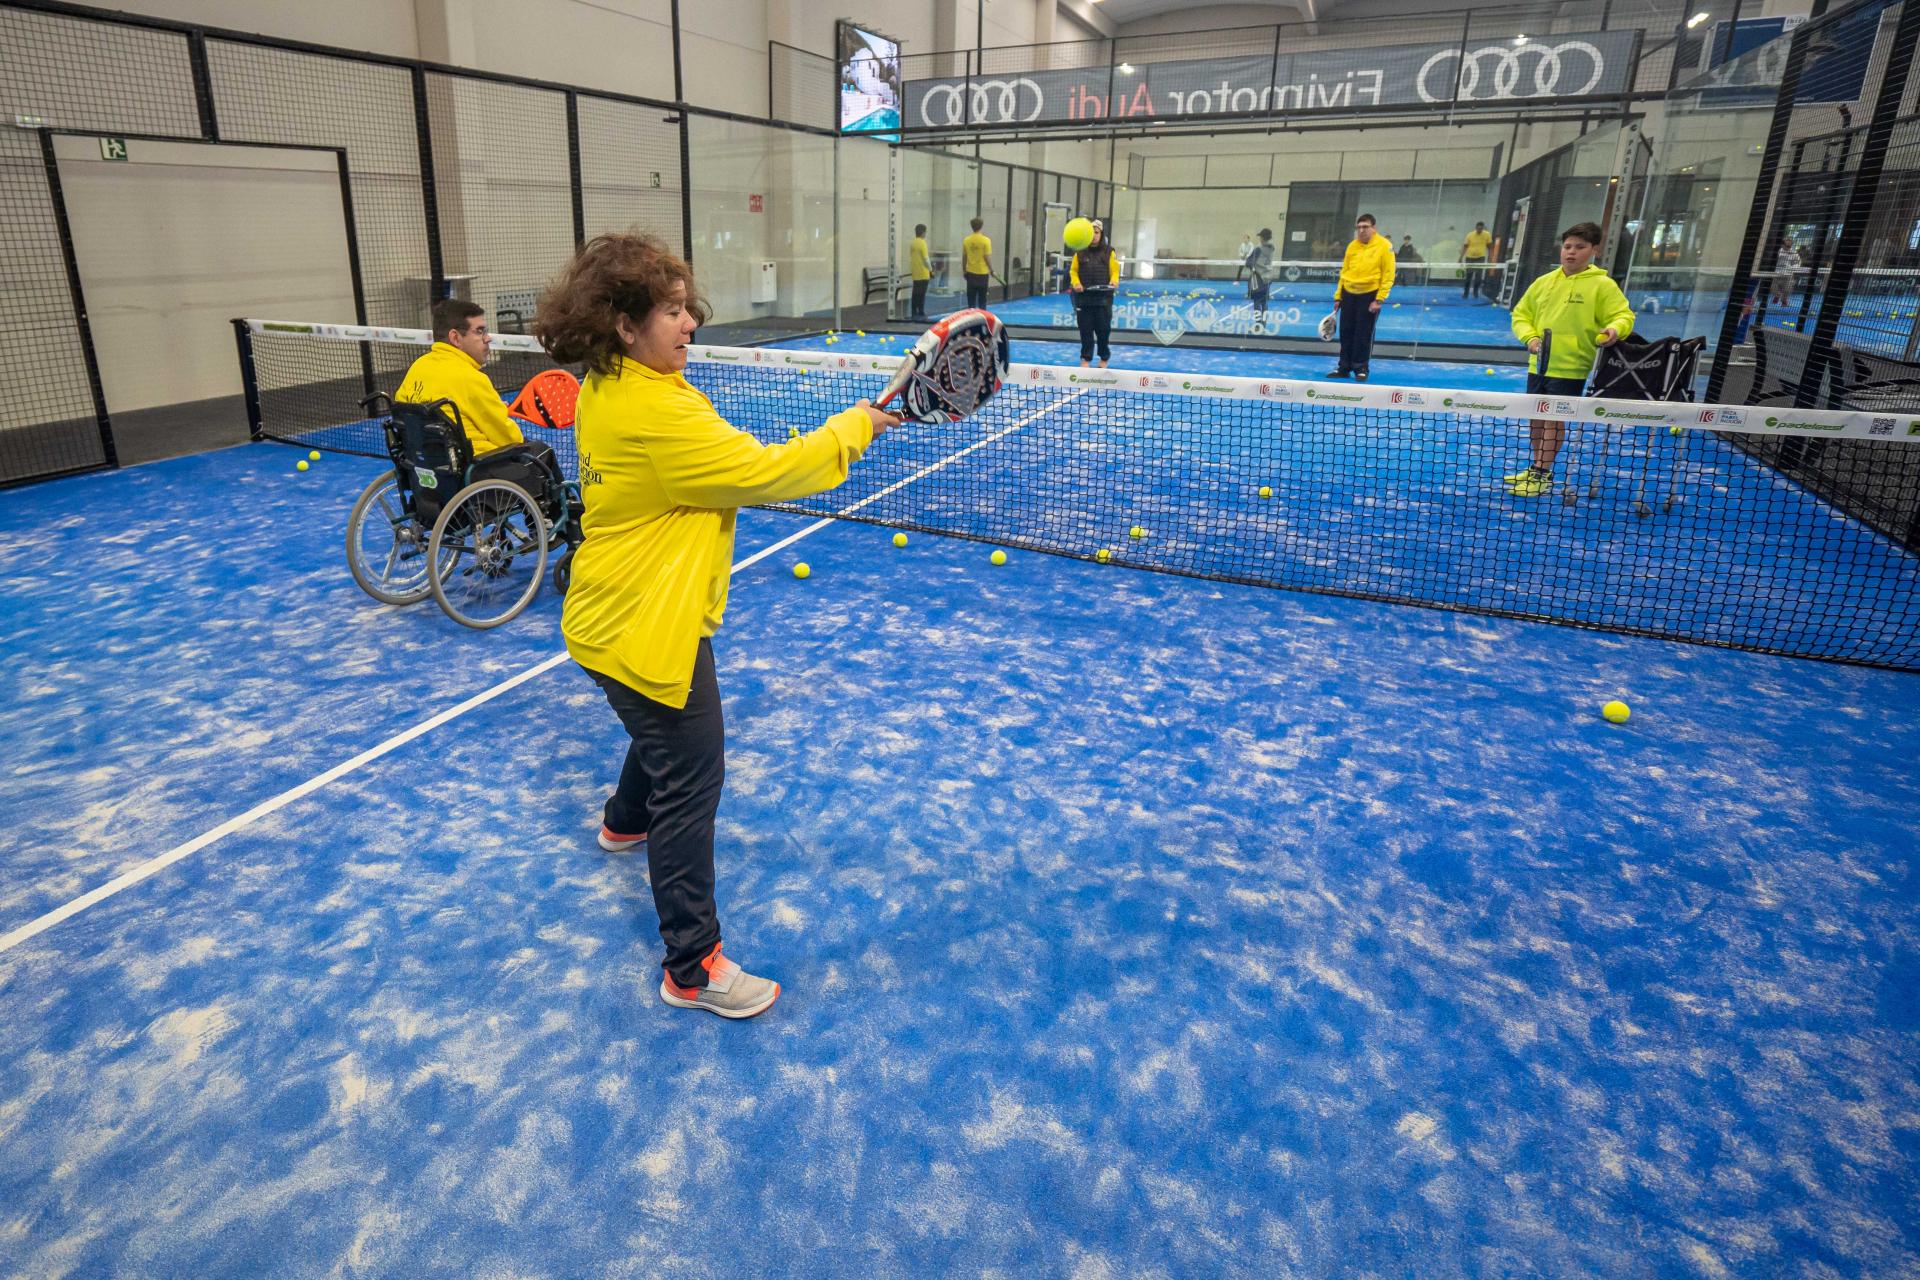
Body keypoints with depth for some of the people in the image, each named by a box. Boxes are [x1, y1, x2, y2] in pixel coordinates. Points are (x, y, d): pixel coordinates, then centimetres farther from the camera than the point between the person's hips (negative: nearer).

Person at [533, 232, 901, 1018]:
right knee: (692, 780, -2)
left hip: (610, 619, 11)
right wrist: (855, 426, -15)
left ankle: (626, 823, 63)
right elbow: (765, 472, -25)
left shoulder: (604, 392, 4)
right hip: (648, 631, -11)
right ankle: (692, 967, 9)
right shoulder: (659, 413, -28)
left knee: (661, 730, 34)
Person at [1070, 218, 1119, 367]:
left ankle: (1104, 359, 20)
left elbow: (1115, 271, 1)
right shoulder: (1080, 252, 6)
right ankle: (1085, 359, 13)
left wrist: (1113, 282, -19)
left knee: (1103, 329, 3)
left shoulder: (1109, 252, 3)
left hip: (1103, 298, -1)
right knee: (1085, 330, 4)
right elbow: (1073, 270, 8)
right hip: (1083, 297, 1)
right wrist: (1076, 283, -10)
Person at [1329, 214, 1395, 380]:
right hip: (1349, 294, 5)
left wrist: (1379, 299, -15)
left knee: (1364, 335, -1)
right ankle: (1344, 367, 16)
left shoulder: (1384, 246, -7)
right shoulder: (1352, 246, 7)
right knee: (1346, 333, 7)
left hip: (1369, 295, -5)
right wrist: (1338, 296, 12)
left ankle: (1361, 368, 9)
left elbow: (1388, 275, -9)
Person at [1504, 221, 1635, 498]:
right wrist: (1530, 337, -4)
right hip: (1539, 365, 5)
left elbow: (1623, 316, -7)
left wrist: (1614, 329, -30)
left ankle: (1541, 476, 5)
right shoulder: (1543, 282, 8)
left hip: (1570, 368, -5)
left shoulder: (1602, 285, -5)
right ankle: (1537, 469, 27)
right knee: (1536, 418, 12)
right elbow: (1521, 314, 14)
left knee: (1554, 420, -3)